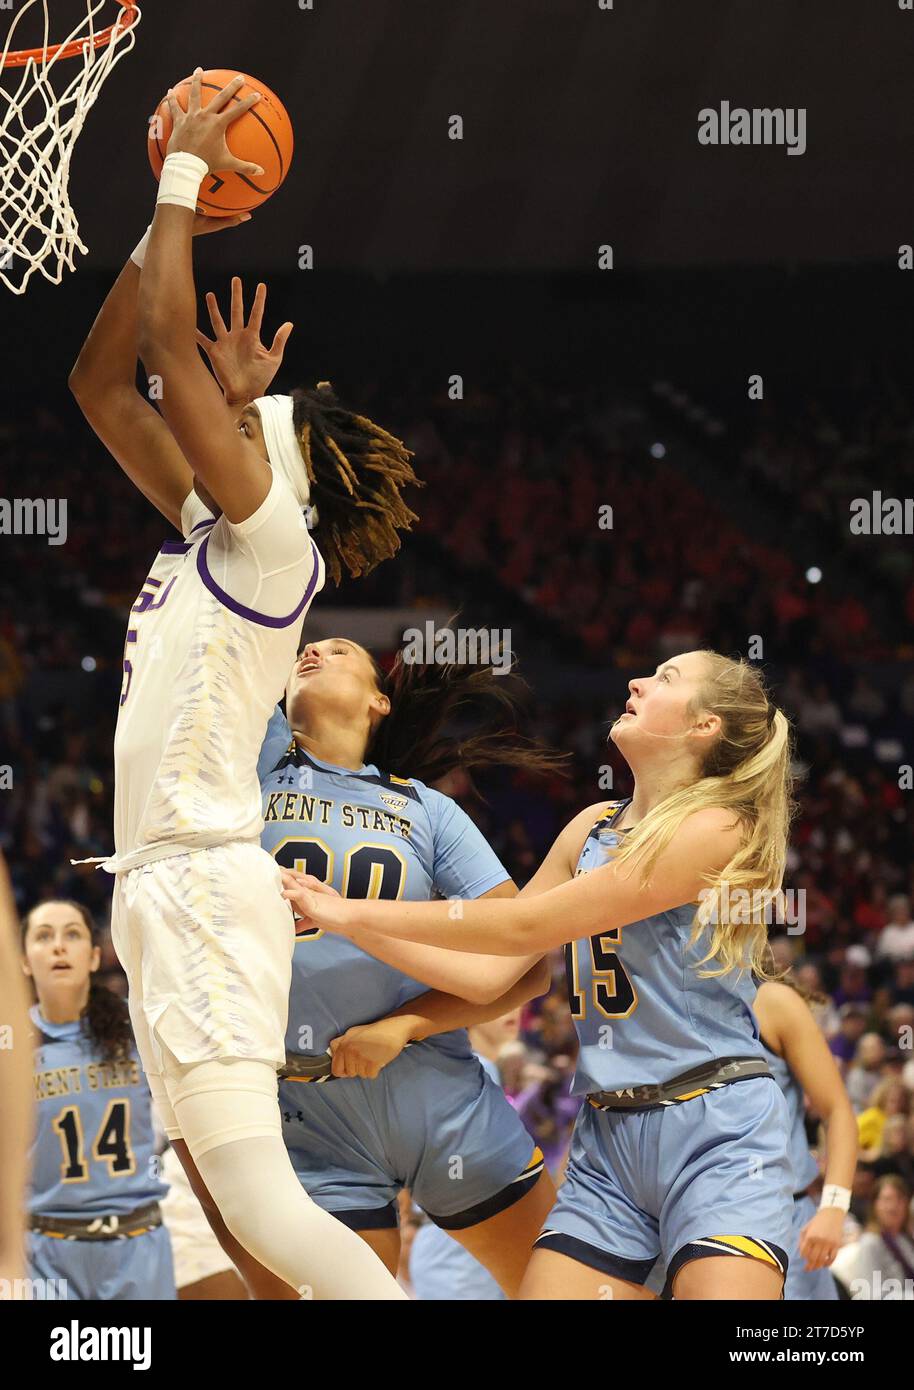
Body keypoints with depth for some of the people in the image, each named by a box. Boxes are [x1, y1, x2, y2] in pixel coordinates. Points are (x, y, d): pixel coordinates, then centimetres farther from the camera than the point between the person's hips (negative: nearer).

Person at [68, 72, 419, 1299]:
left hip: (203, 887, -10)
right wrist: (170, 207, 17)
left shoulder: (271, 531, -8)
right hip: (164, 887, 10)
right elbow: (103, 382, 21)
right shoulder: (215, 529, 16)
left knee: (261, 1204, -20)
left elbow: (170, 343, -14)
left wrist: (186, 174, -4)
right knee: (226, 1199, 10)